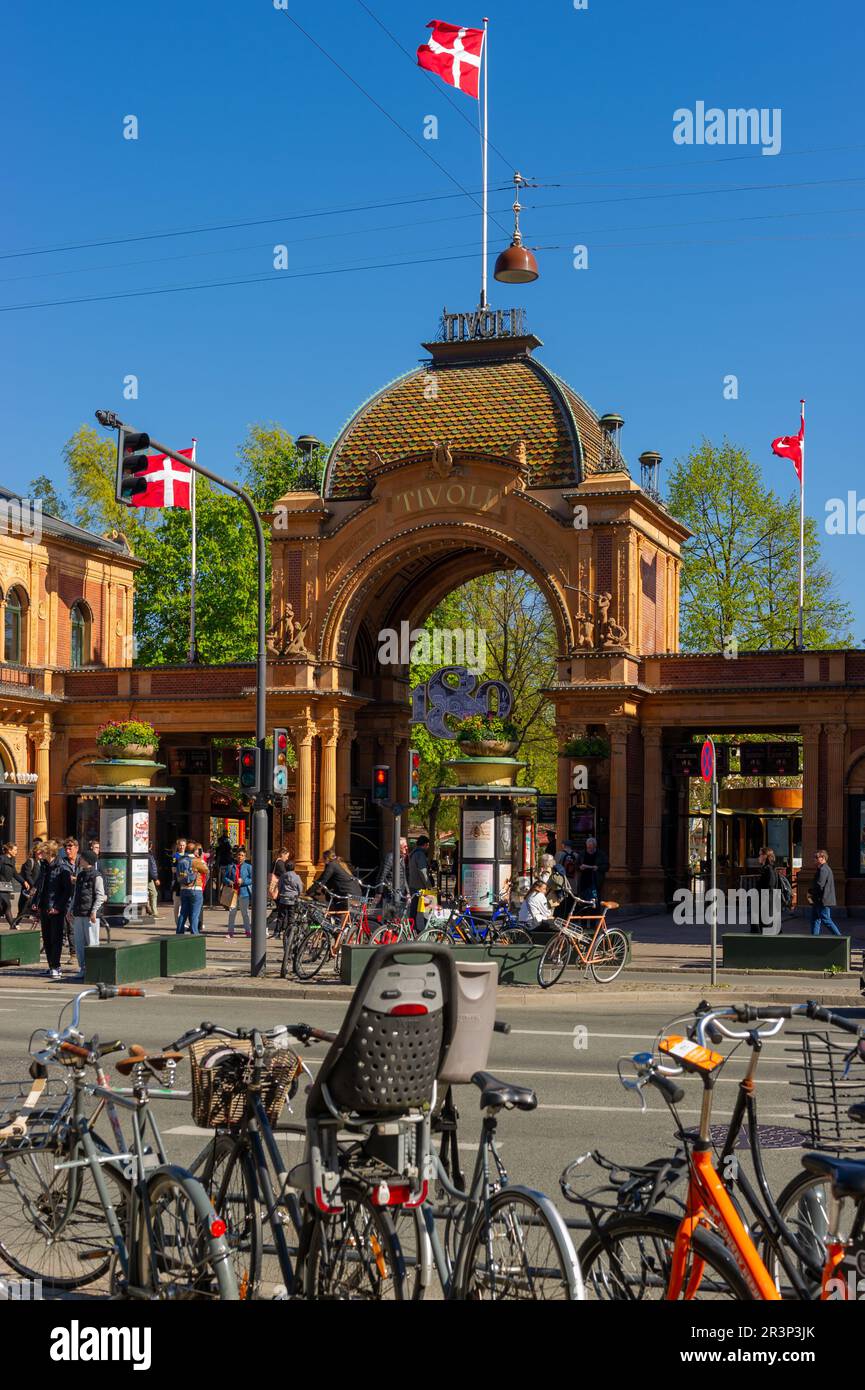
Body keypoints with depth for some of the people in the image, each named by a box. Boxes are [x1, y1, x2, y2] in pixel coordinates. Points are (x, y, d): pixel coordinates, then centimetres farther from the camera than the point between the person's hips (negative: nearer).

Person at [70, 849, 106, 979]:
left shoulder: (96, 876, -6)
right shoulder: (80, 875, 18)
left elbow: (100, 895, -10)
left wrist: (94, 911, -17)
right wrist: (72, 910, 18)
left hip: (90, 914, -8)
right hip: (78, 914, 8)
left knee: (92, 942, -4)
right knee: (79, 943, 8)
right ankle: (83, 969, 14)